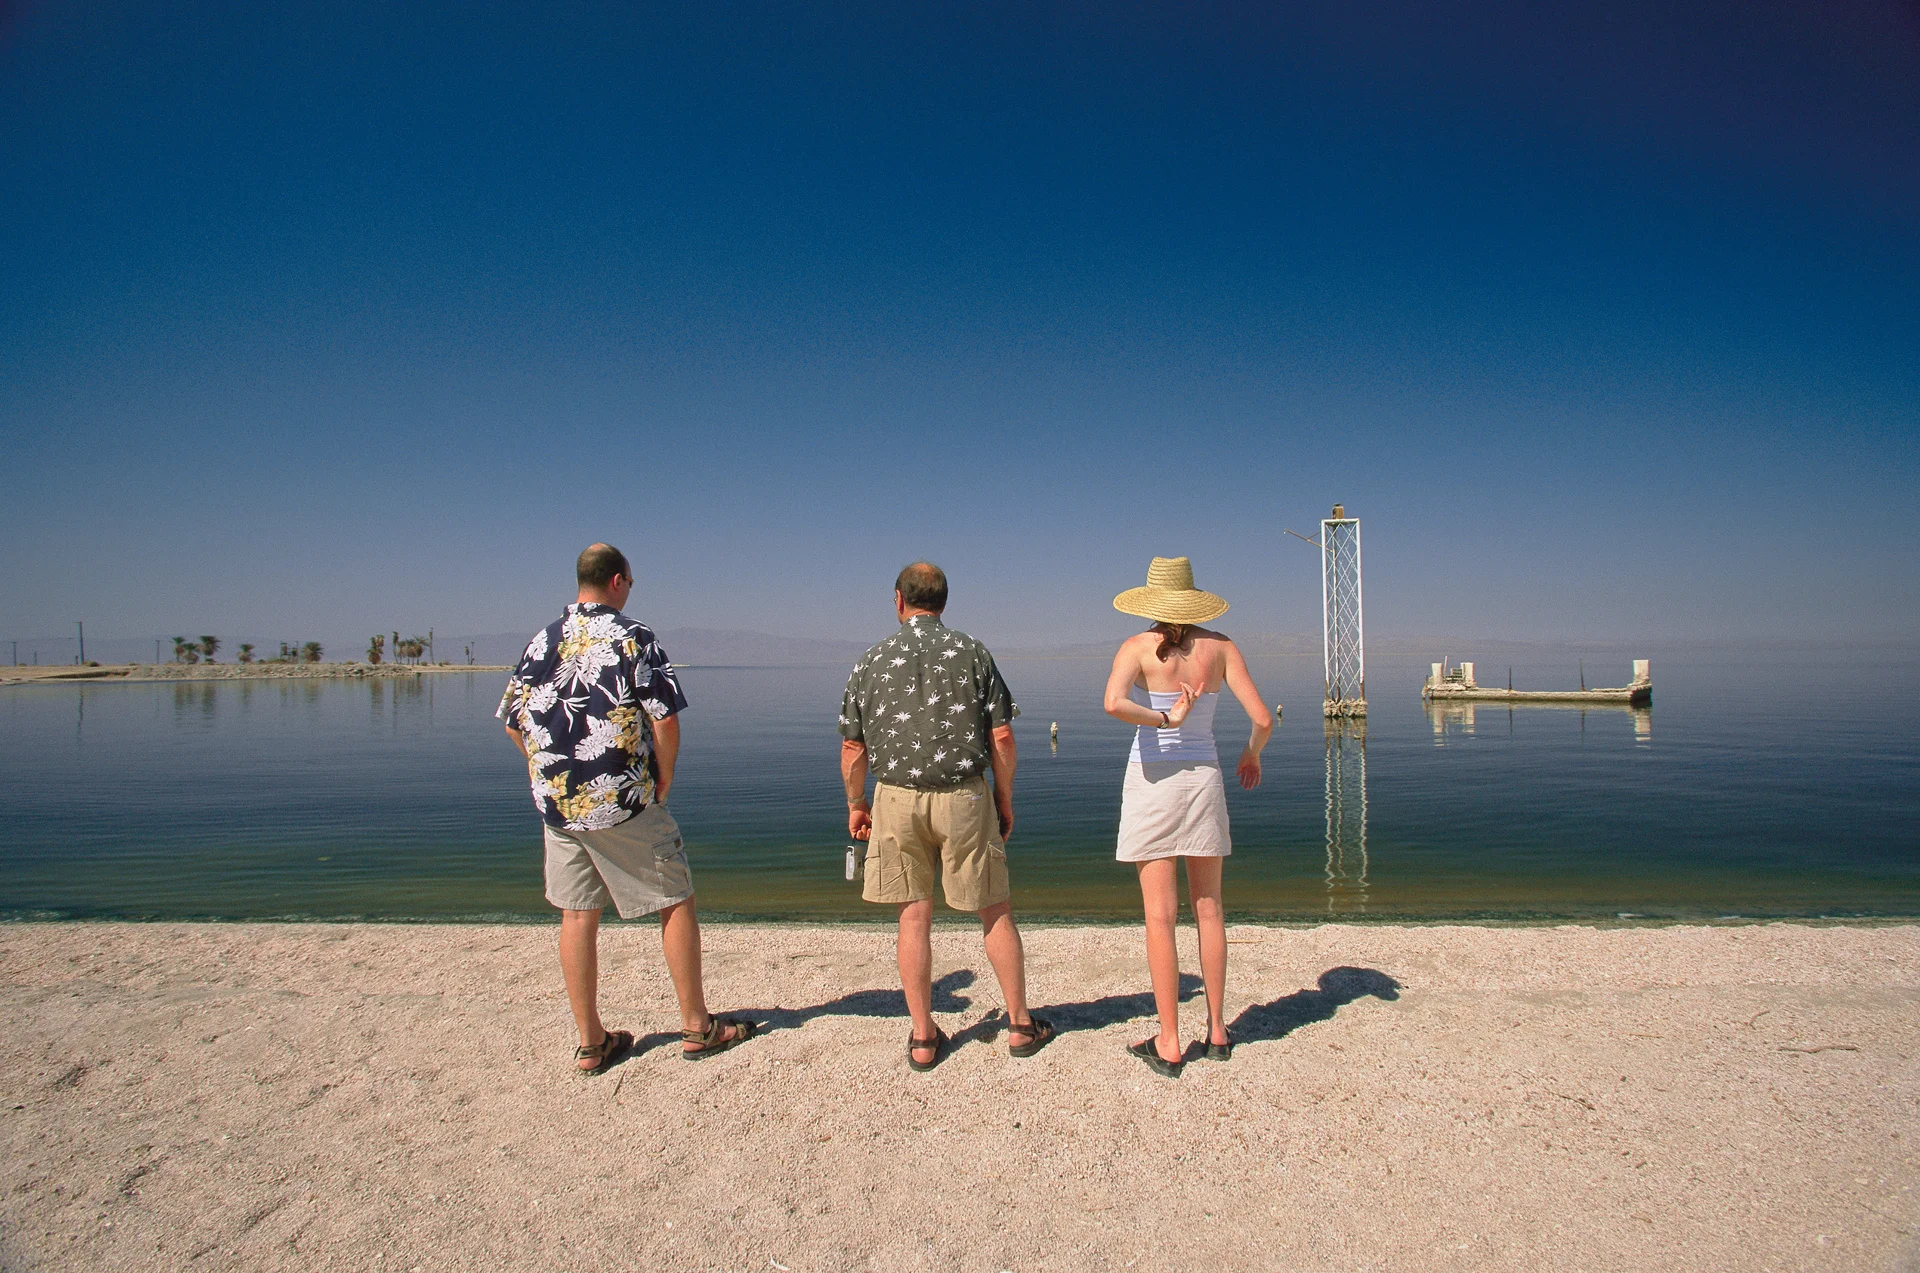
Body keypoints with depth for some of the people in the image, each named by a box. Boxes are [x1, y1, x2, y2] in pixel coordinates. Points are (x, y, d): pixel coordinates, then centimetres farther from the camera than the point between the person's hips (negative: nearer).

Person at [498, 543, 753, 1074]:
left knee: (577, 917, 11)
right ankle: (696, 1028, 14)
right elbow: (665, 719, -15)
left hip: (557, 804, 6)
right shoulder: (632, 637, -10)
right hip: (623, 802, -6)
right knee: (675, 904, 7)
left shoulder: (542, 641, 7)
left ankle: (591, 1042, 19)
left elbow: (514, 722, 12)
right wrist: (663, 781, -1)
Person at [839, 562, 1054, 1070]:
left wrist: (855, 805, 17)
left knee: (914, 916, 10)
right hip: (964, 797, -1)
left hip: (897, 798, 1)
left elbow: (853, 749, 3)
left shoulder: (872, 661, 1)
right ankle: (1020, 1024, 22)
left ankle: (923, 1037, 17)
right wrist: (1004, 798, 7)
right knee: (996, 909, 12)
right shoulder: (972, 652, -2)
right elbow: (1002, 736, -5)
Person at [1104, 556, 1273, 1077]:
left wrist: (1165, 720, -13)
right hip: (1203, 778, 3)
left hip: (1151, 781, -3)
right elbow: (1262, 718, -2)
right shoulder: (1220, 646, 2)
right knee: (1209, 910, 14)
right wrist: (1252, 755, 16)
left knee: (1161, 916, 2)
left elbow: (1114, 704, -25)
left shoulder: (1138, 647, -5)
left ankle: (1169, 1044, 8)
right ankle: (1216, 1031, 23)